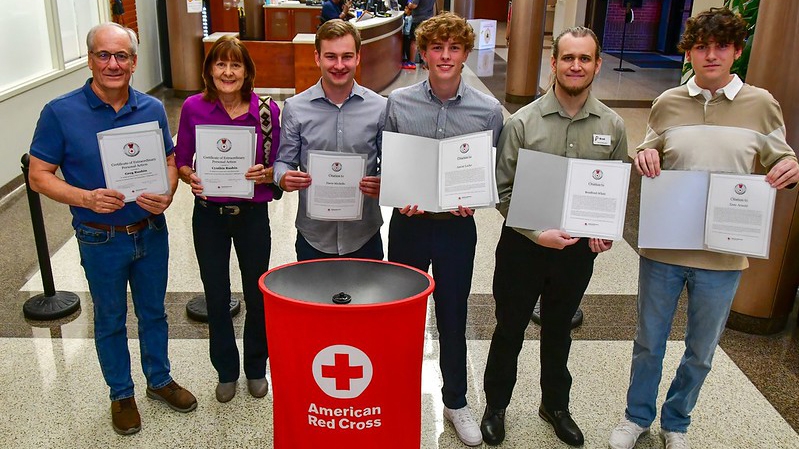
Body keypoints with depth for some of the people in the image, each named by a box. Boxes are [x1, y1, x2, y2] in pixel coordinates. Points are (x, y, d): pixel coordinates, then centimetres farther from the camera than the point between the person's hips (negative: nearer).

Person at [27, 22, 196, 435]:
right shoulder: (60, 113, -13)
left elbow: (169, 161, 5)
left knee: (153, 312, 20)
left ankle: (159, 379, 41)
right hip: (101, 240, -3)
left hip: (151, 233, 3)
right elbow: (39, 176, -9)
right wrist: (87, 198, -25)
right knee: (110, 321, 15)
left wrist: (166, 195, -16)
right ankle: (122, 394, 35)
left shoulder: (152, 109, -3)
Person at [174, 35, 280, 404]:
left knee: (257, 295, 11)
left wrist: (265, 173, -22)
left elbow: (277, 166, 0)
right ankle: (226, 371, 33)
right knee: (216, 296, 12)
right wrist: (191, 177, -19)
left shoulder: (268, 110, -8)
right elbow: (180, 162, 2)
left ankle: (256, 368, 35)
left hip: (253, 214, 0)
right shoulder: (194, 108, -7)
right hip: (209, 215, 1)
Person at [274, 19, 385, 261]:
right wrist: (284, 178, -19)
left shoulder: (380, 108, -1)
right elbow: (284, 161, 4)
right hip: (313, 235, 0)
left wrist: (383, 184, -18)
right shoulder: (295, 108, -1)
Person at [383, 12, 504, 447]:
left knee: (453, 317, 12)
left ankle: (455, 401, 32)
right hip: (409, 221, 1)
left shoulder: (488, 110, -6)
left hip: (457, 227, 0)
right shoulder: (398, 102, -5)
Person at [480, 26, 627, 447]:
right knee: (509, 330, 13)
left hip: (579, 248, 3)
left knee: (559, 330, 21)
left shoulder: (612, 126, -3)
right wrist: (537, 233, -19)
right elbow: (503, 190, -9)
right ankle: (496, 405, 35)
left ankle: (555, 405, 42)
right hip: (524, 243, -2)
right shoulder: (523, 122, -12)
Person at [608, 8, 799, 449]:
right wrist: (644, 157, -10)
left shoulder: (761, 104, -2)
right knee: (648, 343, 15)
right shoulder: (667, 103, 1)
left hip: (722, 255, 0)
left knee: (701, 352, 16)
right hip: (662, 248, 1)